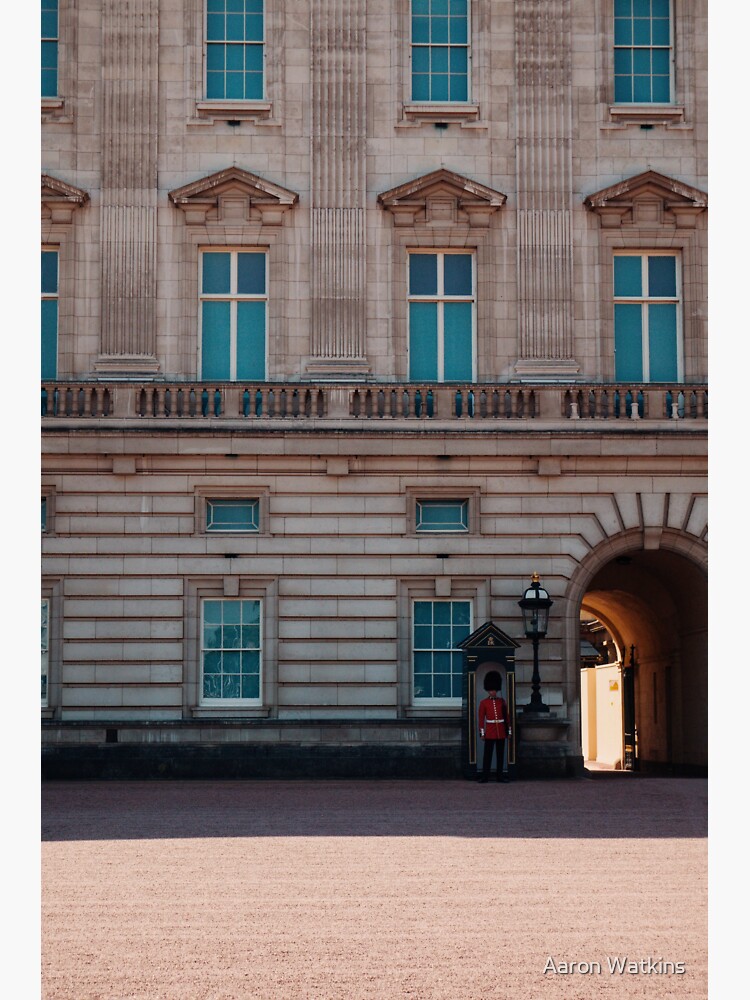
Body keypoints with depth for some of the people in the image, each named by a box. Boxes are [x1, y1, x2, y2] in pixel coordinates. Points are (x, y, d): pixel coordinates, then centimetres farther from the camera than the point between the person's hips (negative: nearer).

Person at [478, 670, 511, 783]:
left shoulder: (502, 701, 7)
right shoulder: (483, 703, 0)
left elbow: (506, 717, 10)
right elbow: (481, 718, -1)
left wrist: (509, 731, 7)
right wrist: (482, 733, -6)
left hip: (501, 731, 3)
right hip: (490, 732, -3)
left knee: (500, 755, 7)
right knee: (487, 755, -3)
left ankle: (500, 776, 12)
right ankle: (485, 777, -1)